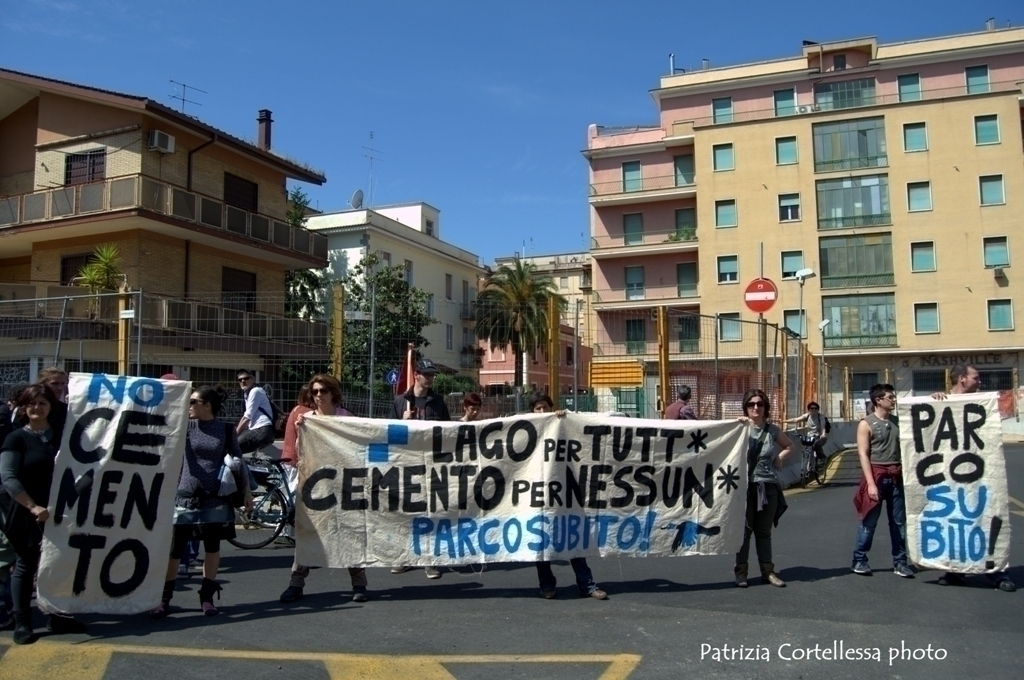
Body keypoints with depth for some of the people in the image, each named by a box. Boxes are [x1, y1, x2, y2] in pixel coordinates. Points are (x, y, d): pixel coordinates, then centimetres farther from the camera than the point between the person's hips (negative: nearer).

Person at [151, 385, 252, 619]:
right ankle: (164, 599, 12)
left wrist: (246, 491, 6)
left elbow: (238, 461, 7)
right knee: (174, 548, 1)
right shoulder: (184, 426, 4)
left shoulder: (225, 430, 3)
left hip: (214, 499, 0)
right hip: (184, 497, 0)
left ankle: (207, 596, 19)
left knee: (212, 546, 6)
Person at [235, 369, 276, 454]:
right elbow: (246, 416, 23)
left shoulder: (255, 391, -5)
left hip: (263, 431, -10)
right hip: (257, 430, 10)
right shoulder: (248, 393, 23)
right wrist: (236, 431, 14)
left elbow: (247, 417, -9)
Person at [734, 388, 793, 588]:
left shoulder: (773, 430, 7)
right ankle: (740, 571, 8)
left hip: (768, 486, 3)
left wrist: (779, 459, 6)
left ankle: (768, 571, 18)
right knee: (744, 529, 1)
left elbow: (789, 446, 23)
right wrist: (741, 427, -25)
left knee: (764, 531, 11)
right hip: (746, 485, -3)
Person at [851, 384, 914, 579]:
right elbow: (863, 455, -11)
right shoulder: (866, 424, -6)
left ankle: (899, 562, 16)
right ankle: (859, 560, 9)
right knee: (869, 521, 0)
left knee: (899, 521, 8)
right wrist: (871, 483, -17)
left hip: (896, 476, 5)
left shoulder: (897, 421, 9)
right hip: (877, 475, -5)